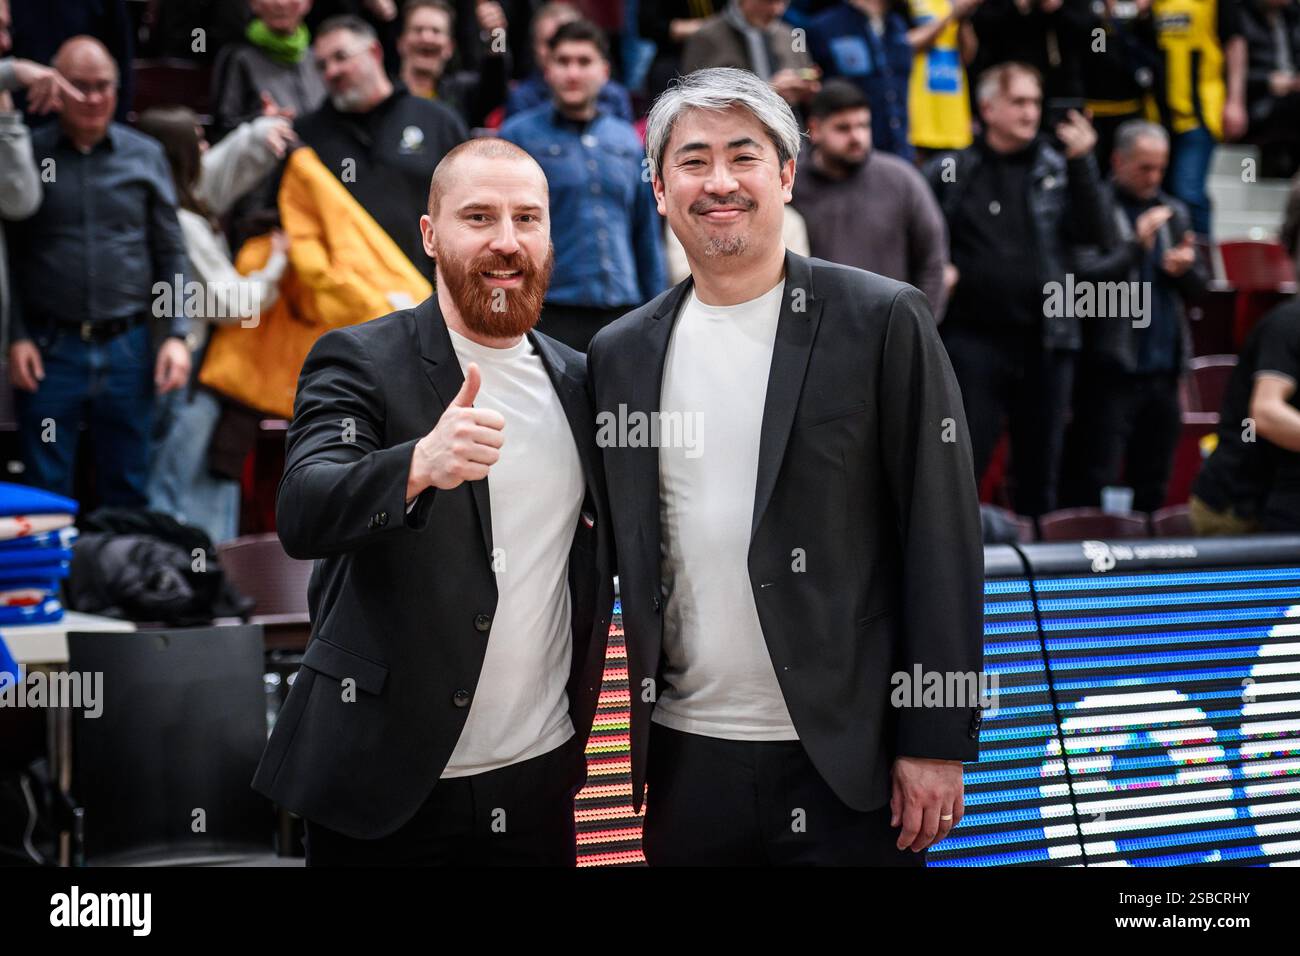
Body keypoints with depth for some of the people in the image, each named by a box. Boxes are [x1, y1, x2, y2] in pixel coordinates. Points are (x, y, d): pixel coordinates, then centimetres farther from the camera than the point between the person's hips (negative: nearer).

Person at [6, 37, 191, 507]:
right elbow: (11, 255, 3)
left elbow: (171, 253, 9)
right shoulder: (28, 154, 1)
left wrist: (176, 335, 0)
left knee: (127, 491, 9)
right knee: (46, 493, 4)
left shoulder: (145, 156, 7)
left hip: (127, 347, 2)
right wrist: (17, 338, -4)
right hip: (50, 346, -2)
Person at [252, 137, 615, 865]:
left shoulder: (576, 380, 8)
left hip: (541, 781, 4)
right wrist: (417, 465, -41)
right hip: (389, 791, -4)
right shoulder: (358, 363, -7)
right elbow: (303, 513, -23)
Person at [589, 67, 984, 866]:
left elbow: (941, 540, -5)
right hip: (683, 762, 4)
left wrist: (937, 742, -9)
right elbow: (617, 557, 12)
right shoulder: (621, 353, 9)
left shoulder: (885, 322, -3)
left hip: (843, 763, -3)